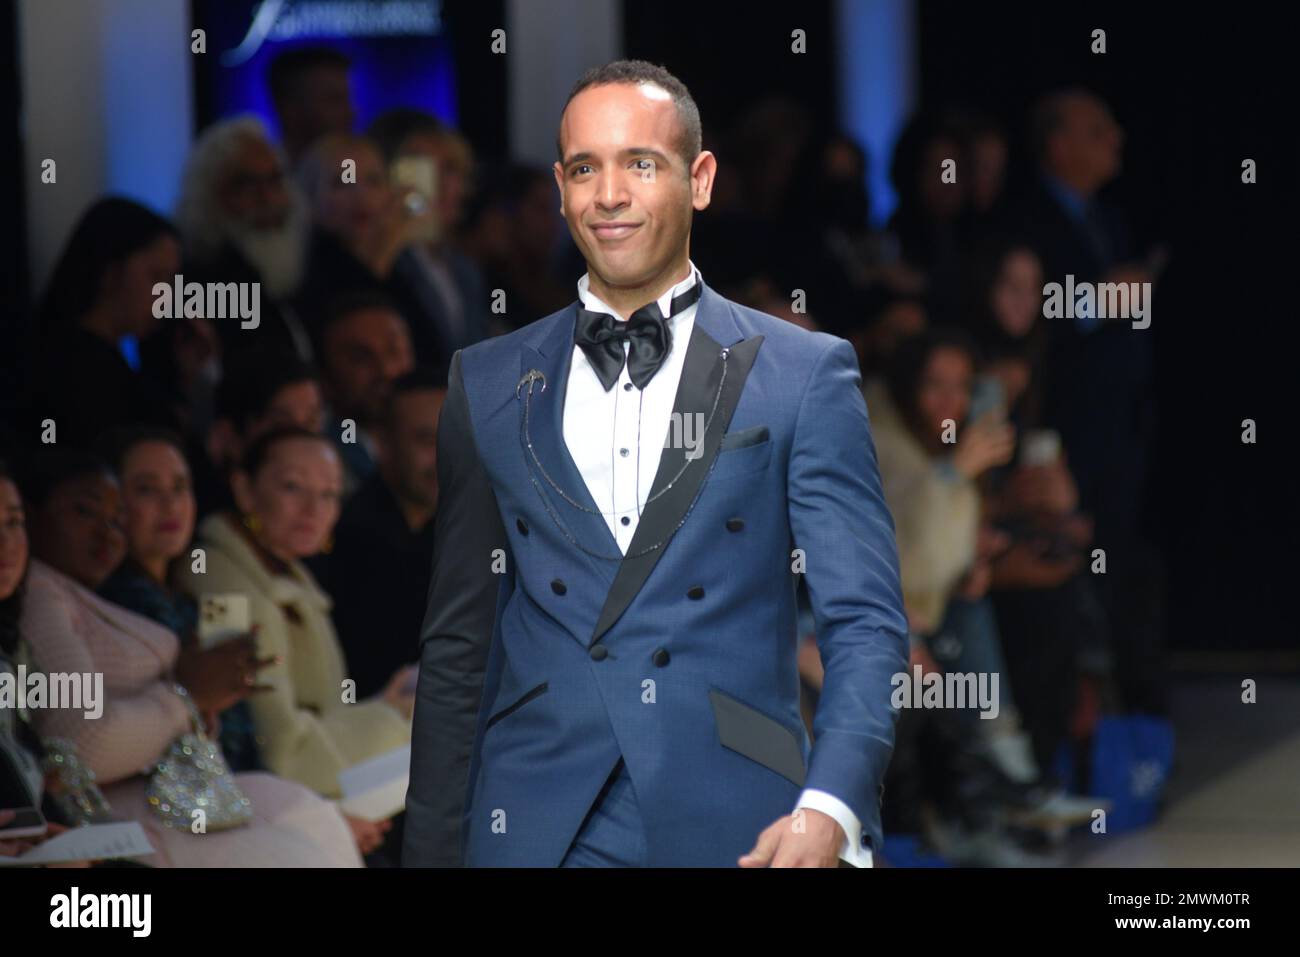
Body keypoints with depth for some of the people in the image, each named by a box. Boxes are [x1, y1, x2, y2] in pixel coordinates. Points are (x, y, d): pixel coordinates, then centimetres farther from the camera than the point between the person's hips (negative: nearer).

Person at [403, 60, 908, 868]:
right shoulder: (488, 384, 10)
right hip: (534, 832, 2)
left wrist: (829, 809, -21)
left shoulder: (803, 375, 1)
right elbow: (458, 647, 12)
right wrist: (432, 850, 6)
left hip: (734, 831, -2)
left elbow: (866, 623, -5)